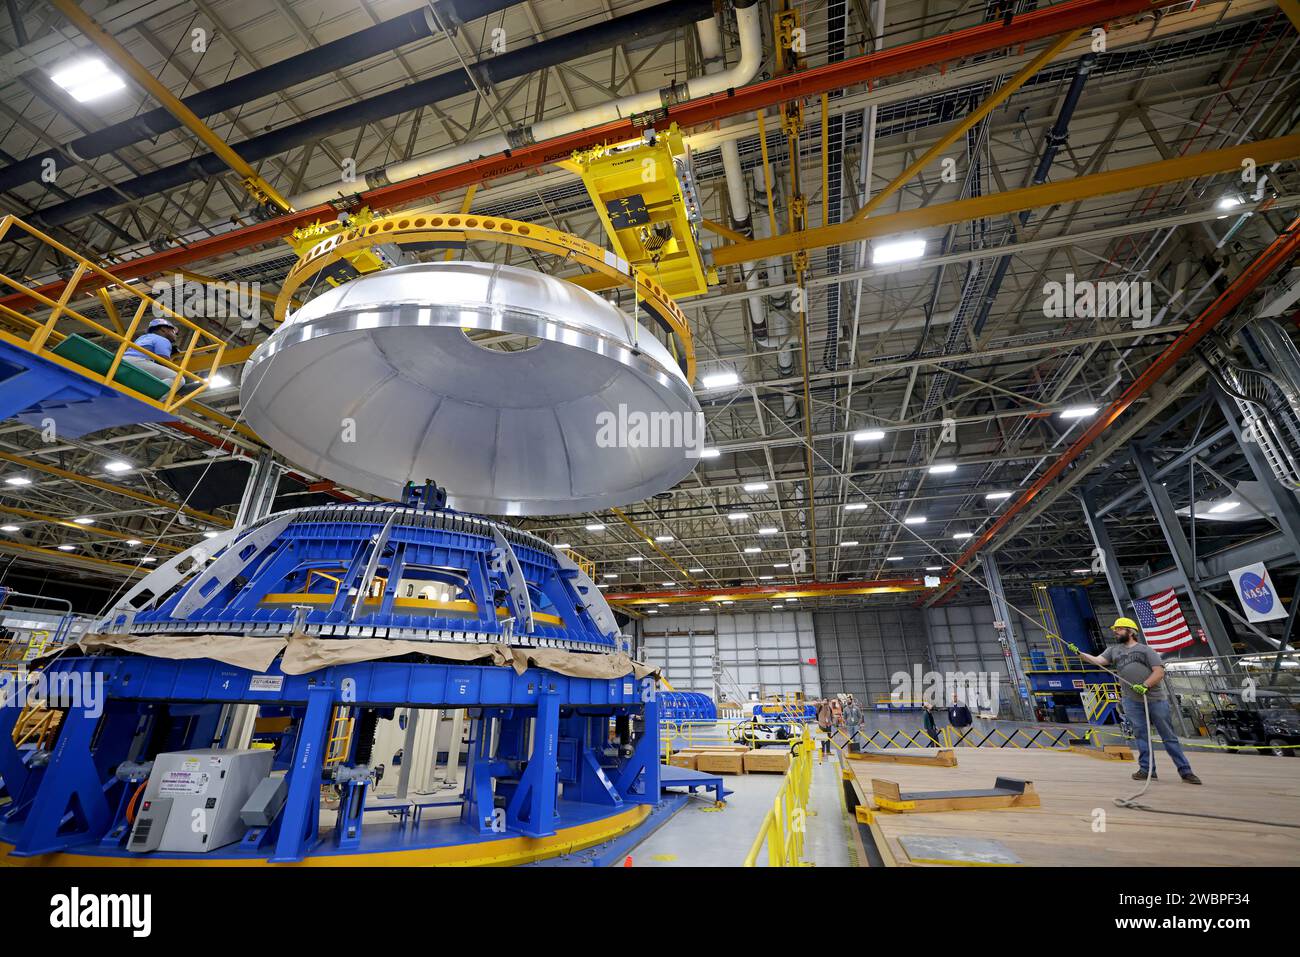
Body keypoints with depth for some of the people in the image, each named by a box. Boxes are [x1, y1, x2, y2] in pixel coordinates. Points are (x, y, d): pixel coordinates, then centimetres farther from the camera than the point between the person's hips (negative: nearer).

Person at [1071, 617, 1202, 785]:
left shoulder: (1146, 649, 2)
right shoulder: (1113, 650, 12)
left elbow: (1159, 672, -5)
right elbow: (1098, 660, 0)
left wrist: (1145, 685, -19)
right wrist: (1079, 653, -16)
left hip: (1155, 699, -3)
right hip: (1132, 701, 3)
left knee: (1169, 736, 3)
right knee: (1141, 735, 4)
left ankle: (1185, 771, 13)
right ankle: (1147, 769, 9)